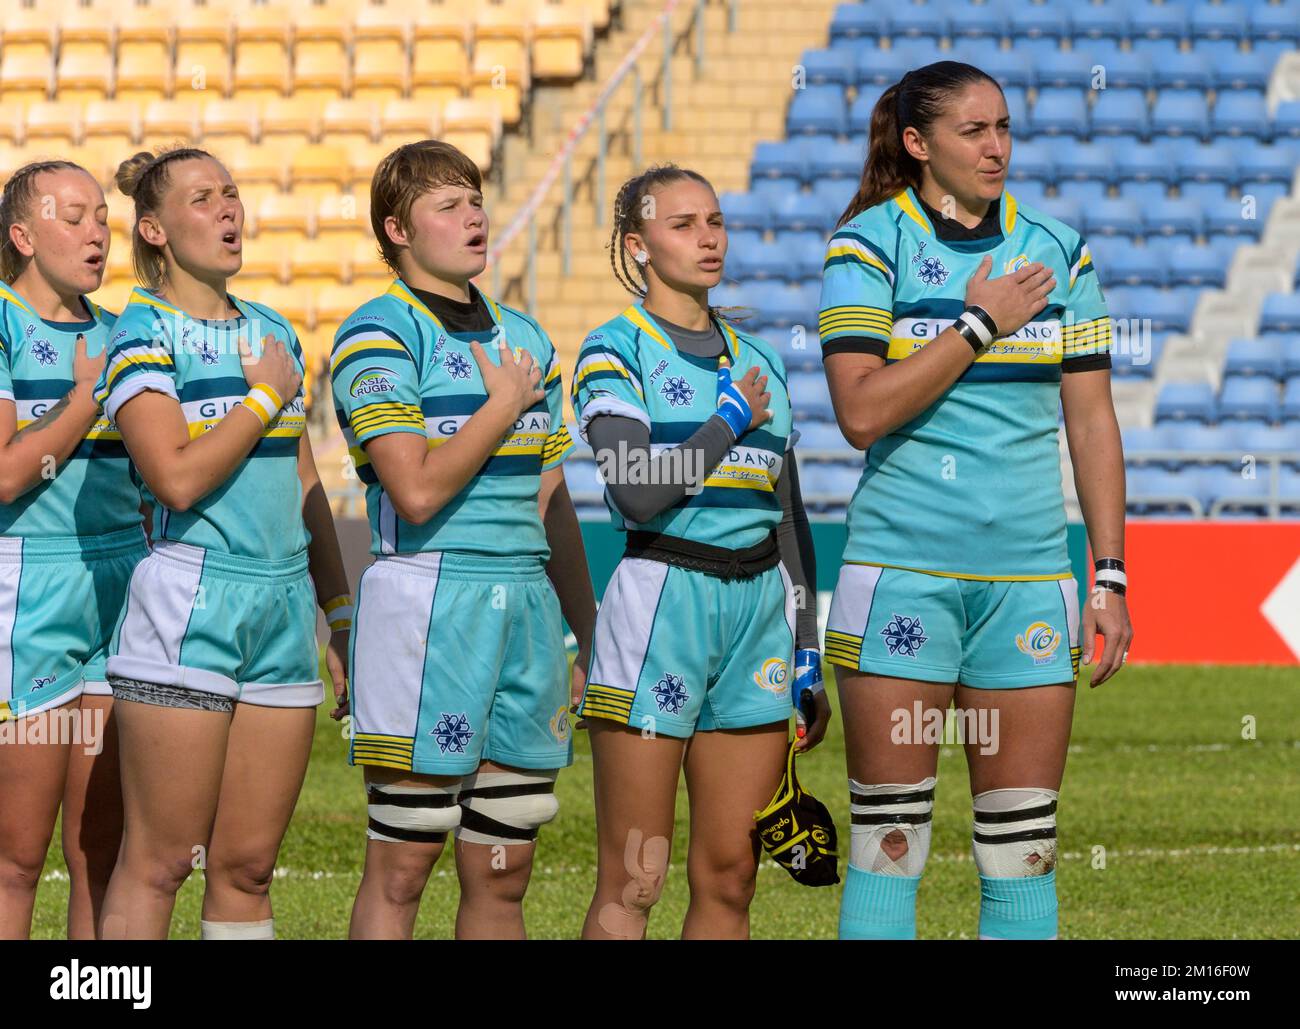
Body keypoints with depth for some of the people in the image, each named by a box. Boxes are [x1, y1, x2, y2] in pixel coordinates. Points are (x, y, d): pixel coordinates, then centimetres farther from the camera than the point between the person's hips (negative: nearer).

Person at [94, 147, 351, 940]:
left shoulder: (274, 332, 16)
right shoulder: (143, 333, -5)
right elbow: (178, 477, -18)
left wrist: (341, 614, 20)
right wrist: (265, 397, -7)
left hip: (284, 609, 6)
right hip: (187, 605, -6)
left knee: (247, 868, 6)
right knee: (158, 865, -7)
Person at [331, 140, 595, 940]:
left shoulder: (525, 339, 17)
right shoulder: (379, 336, -5)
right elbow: (418, 490, -16)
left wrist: (590, 632, 18)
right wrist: (504, 404, -5)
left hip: (528, 602, 7)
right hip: (428, 597, -6)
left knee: (503, 874, 7)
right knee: (401, 870, -4)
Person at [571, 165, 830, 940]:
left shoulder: (758, 362, 16)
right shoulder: (616, 352, -2)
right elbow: (638, 493, -17)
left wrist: (809, 662, 16)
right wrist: (731, 420, -5)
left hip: (759, 612, 5)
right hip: (658, 603, -5)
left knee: (729, 878, 4)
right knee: (632, 885, -5)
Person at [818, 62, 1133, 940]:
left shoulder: (1058, 252, 9)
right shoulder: (869, 247, -2)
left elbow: (1092, 422, 11)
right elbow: (862, 413, -13)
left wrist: (1110, 576, 5)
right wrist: (979, 325, -11)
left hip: (1028, 574, 3)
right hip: (902, 566, -3)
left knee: (1026, 833, 2)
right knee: (891, 829, -2)